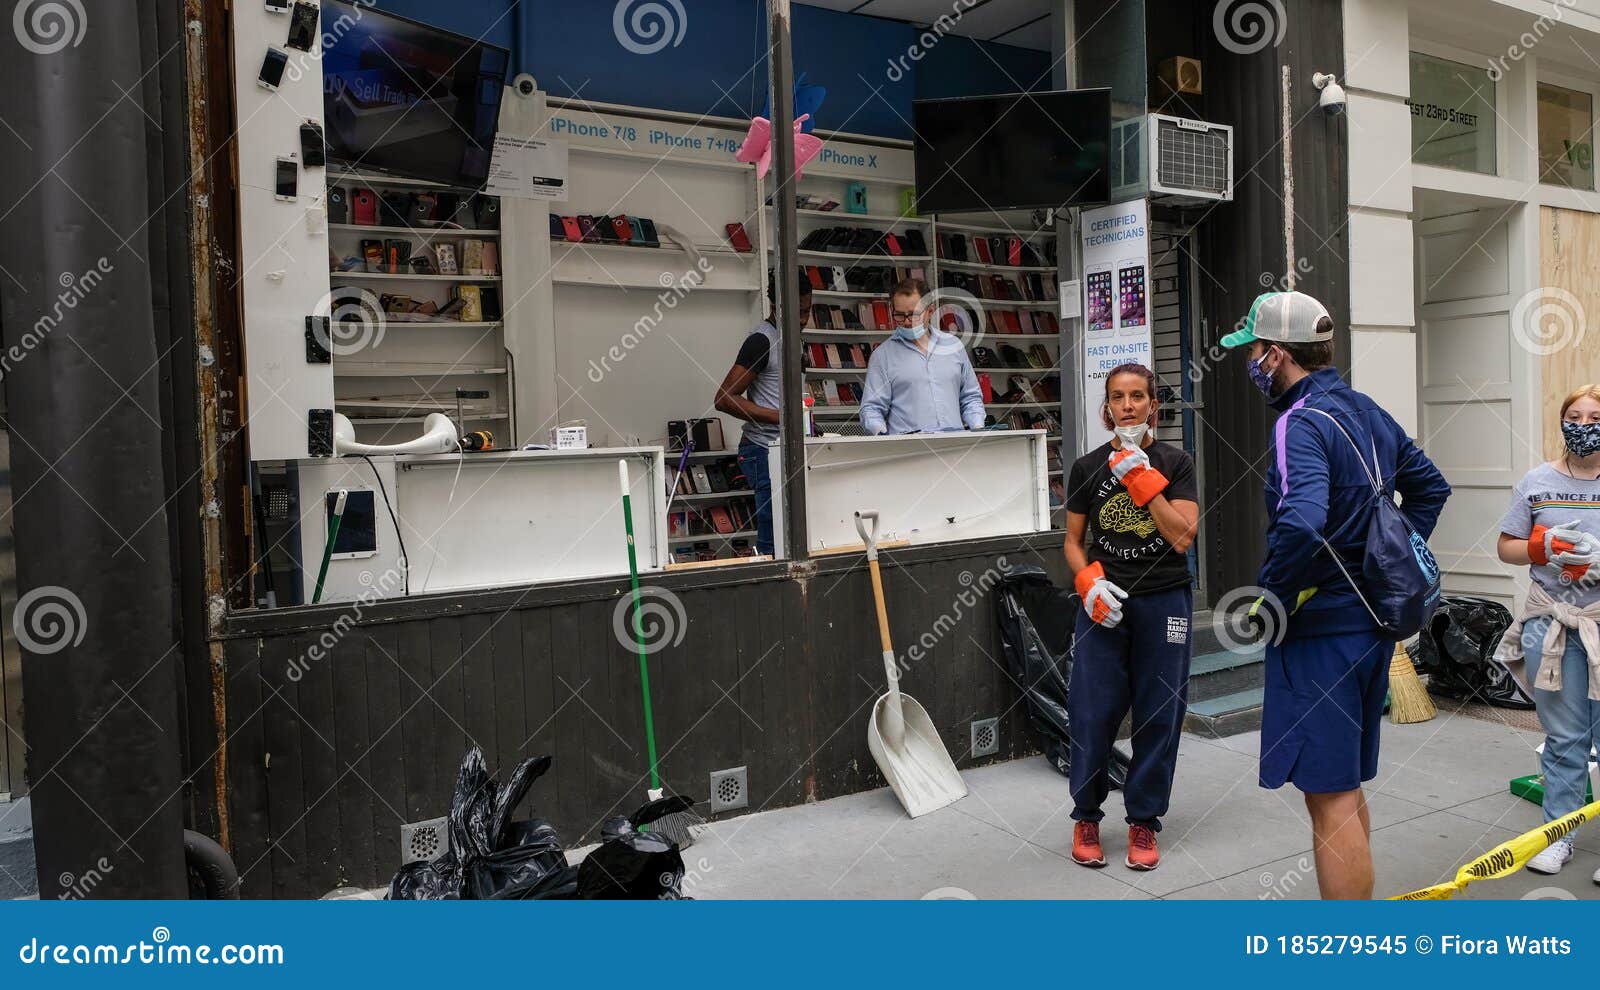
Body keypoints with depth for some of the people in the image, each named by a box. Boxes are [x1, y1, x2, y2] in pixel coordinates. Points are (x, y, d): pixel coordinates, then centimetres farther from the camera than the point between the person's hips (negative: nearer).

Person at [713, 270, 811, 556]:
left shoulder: (787, 336, 15)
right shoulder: (762, 341, -14)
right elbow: (724, 399, -18)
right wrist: (781, 417, -22)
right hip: (766, 450, -9)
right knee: (774, 542, -10)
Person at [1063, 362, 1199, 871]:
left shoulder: (1175, 463, -1)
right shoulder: (1087, 467, 2)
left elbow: (1182, 537, -11)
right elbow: (1073, 540, 7)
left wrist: (1143, 479, -16)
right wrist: (1088, 580, -11)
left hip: (1164, 603, 0)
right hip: (1105, 604, 0)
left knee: (1158, 714, 6)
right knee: (1092, 712, -1)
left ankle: (1143, 821, 22)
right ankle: (1086, 816, 19)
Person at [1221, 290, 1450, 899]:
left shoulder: (1302, 425, -19)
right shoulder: (1370, 413, 11)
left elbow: (1300, 525, -35)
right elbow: (1430, 486, 24)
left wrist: (1273, 599, -19)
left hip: (1320, 632, -9)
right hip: (1373, 625, 10)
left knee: (1329, 797, -1)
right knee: (1345, 788, 21)